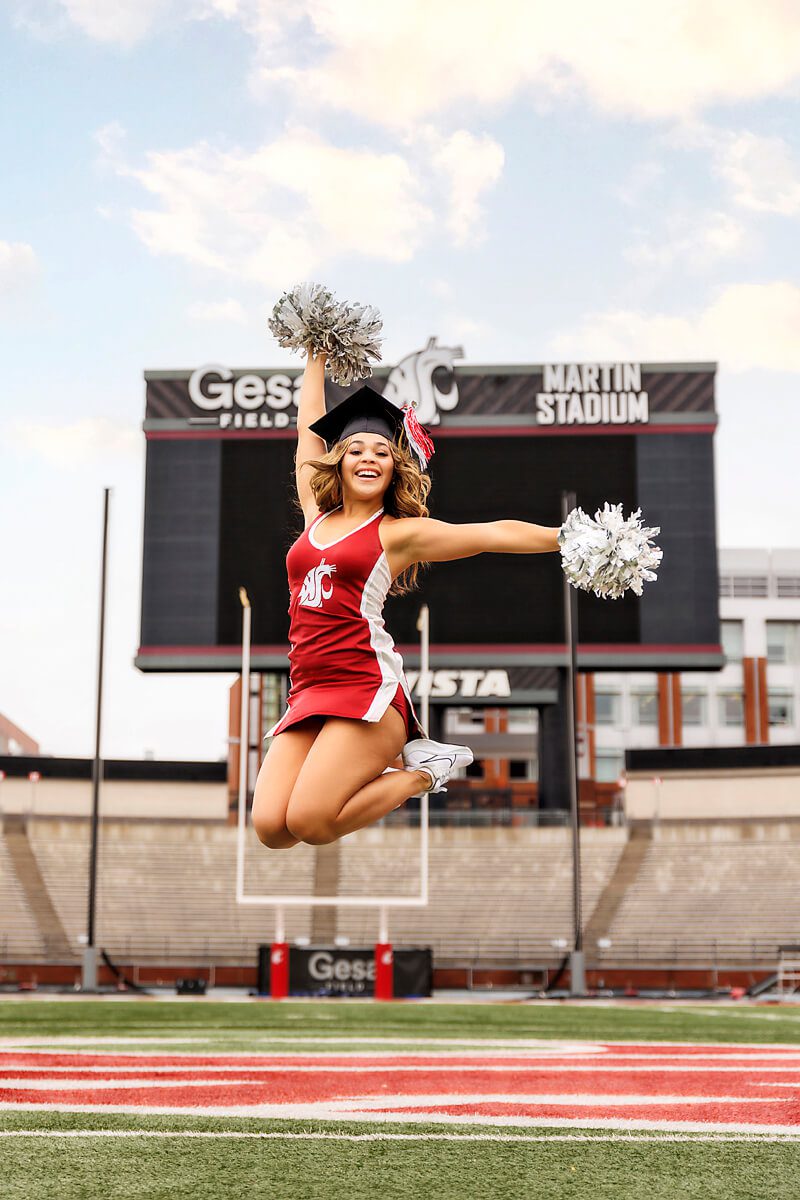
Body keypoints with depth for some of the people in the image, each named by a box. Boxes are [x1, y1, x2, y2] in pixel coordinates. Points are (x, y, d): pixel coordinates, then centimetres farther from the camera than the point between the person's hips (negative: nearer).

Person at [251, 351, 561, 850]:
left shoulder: (400, 533, 4)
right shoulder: (317, 515, 17)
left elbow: (497, 533, 2)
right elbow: (309, 425, 26)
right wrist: (317, 357, 35)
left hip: (368, 684, -5)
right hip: (308, 691, 5)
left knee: (309, 822, -22)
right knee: (271, 827, -13)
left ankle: (420, 773, 4)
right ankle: (372, 764, 12)